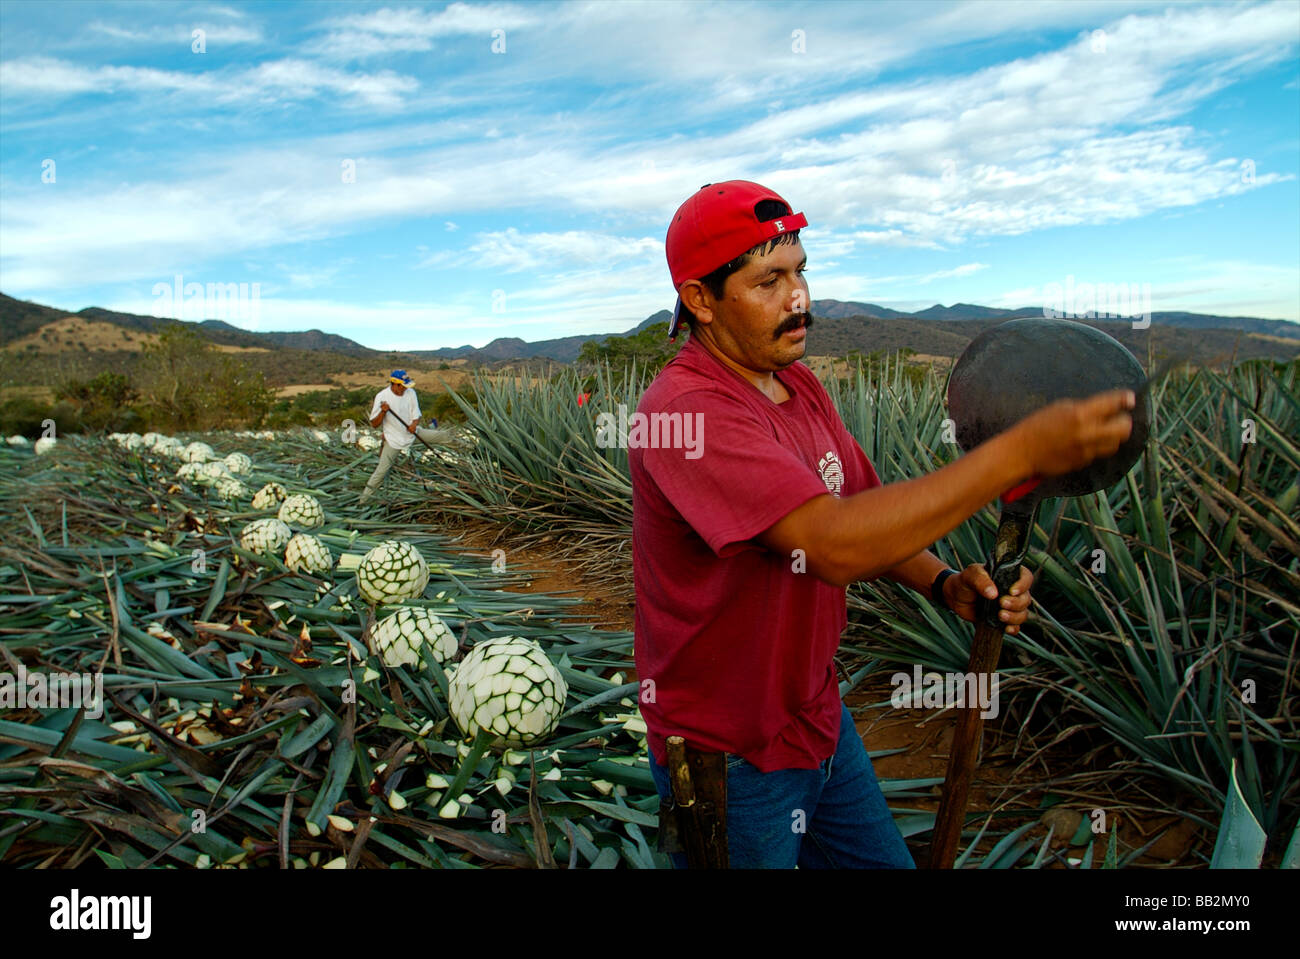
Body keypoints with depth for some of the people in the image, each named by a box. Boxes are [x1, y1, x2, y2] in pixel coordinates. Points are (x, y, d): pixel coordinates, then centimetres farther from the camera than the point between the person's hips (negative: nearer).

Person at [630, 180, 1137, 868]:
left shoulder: (801, 386, 2)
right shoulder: (687, 410, -28)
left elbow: (866, 515, 7)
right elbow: (835, 545, -37)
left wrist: (944, 584, -12)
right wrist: (1021, 451, -35)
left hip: (820, 720, 8)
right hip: (729, 760, -7)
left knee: (885, 862, 21)